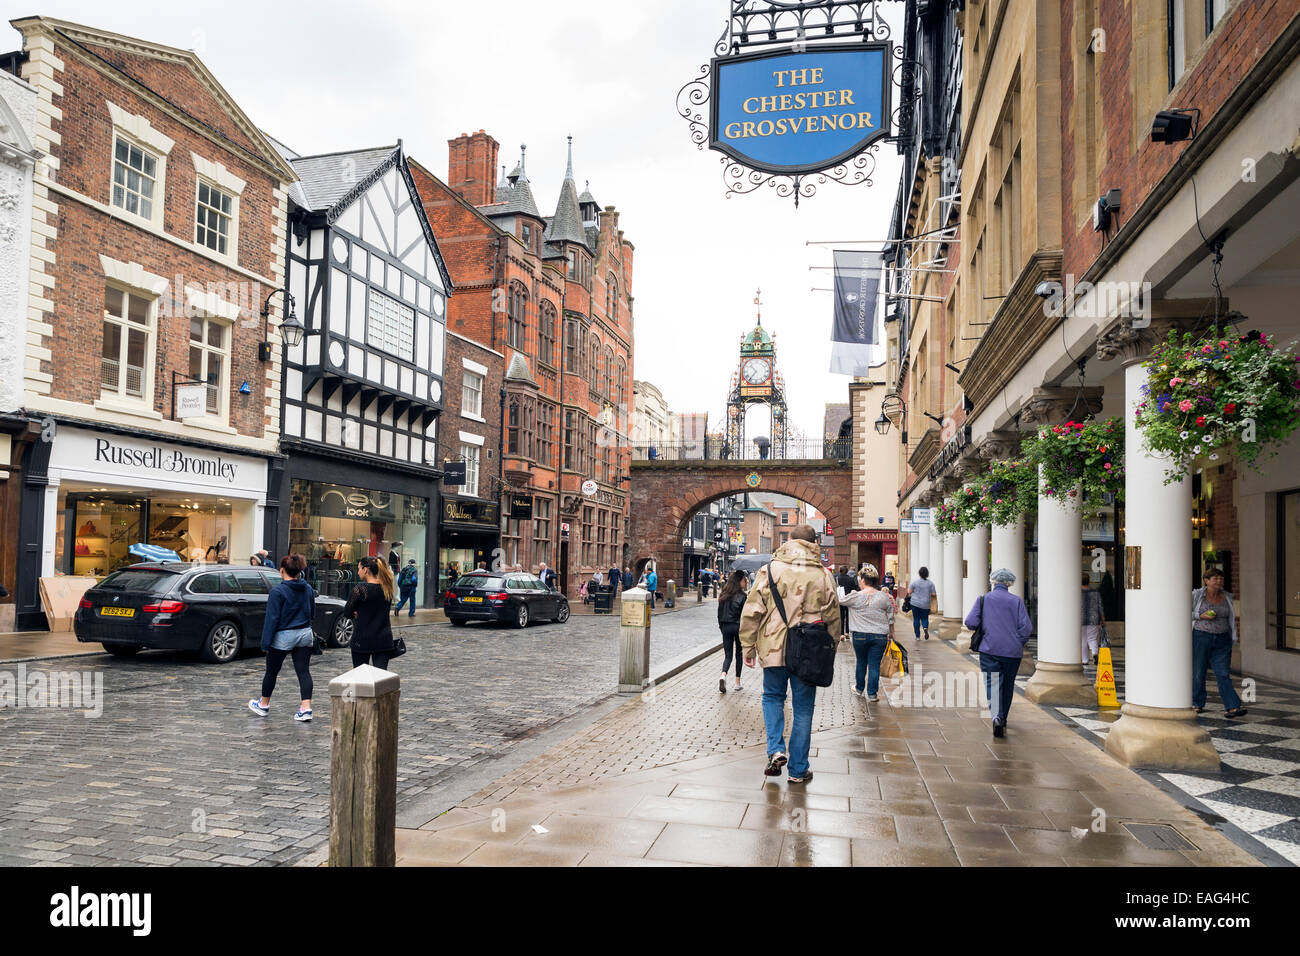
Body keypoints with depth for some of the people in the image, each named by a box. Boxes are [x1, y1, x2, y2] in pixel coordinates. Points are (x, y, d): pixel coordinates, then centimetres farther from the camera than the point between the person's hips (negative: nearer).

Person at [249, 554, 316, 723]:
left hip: (283, 637, -5)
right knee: (303, 671, 2)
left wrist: (266, 643, -11)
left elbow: (272, 618, -14)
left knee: (272, 671, 14)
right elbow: (312, 613, 16)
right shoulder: (308, 589, 5)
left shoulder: (277, 591, -14)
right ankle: (306, 709, -7)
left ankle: (263, 704, 31)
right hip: (305, 634, 5)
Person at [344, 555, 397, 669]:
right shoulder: (387, 588, 2)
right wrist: (361, 614, 0)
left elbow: (346, 613, -6)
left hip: (363, 640, -4)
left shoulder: (360, 589, -15)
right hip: (384, 640, 4)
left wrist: (357, 614, 9)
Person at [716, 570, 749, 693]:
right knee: (739, 654, 13)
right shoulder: (742, 596, -12)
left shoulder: (723, 595, 4)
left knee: (727, 654, 6)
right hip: (739, 626, -3)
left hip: (726, 627, 3)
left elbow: (719, 613, 8)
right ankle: (737, 682, 17)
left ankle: (723, 675, -21)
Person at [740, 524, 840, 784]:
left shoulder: (769, 571, -3)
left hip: (774, 648, 0)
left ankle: (776, 750, 2)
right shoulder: (823, 576, 0)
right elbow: (833, 618, 6)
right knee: (803, 709, 10)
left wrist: (749, 647, 7)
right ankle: (798, 769, 16)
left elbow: (751, 613, -2)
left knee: (772, 697, 20)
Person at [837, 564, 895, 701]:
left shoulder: (855, 597, -10)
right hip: (880, 635, 1)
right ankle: (871, 693, 9)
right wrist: (891, 634, 16)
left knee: (861, 663, 17)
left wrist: (839, 589, 25)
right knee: (874, 665, 5)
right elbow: (890, 619, 4)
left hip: (860, 635, -1)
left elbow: (840, 601, 7)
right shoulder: (884, 597, -3)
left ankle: (859, 688, 33)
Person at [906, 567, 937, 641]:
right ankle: (925, 627, -17)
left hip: (915, 603, -1)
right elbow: (933, 594, -1)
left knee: (916, 619, 9)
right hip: (926, 604, 1)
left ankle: (917, 636, 9)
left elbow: (909, 592, -6)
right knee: (925, 618, 14)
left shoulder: (914, 582, -6)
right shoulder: (931, 583, -1)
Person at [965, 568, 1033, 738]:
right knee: (1008, 686, 16)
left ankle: (996, 717, -27)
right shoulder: (1016, 601, 0)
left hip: (989, 649, -1)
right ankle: (1003, 719, 29)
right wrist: (1019, 643, 10)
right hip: (1012, 651, 1)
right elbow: (1027, 627, -5)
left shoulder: (983, 599, 0)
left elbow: (970, 622, -7)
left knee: (993, 684, -5)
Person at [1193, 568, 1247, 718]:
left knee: (1223, 673, -6)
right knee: (1198, 672, 5)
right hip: (1200, 637, -2)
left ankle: (1232, 707, -12)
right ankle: (1197, 704, 19)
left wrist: (1232, 641, 13)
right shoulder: (1197, 595, -3)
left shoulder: (1227, 597, 8)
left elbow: (1231, 620, 16)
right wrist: (1201, 616, -15)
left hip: (1221, 640, 2)